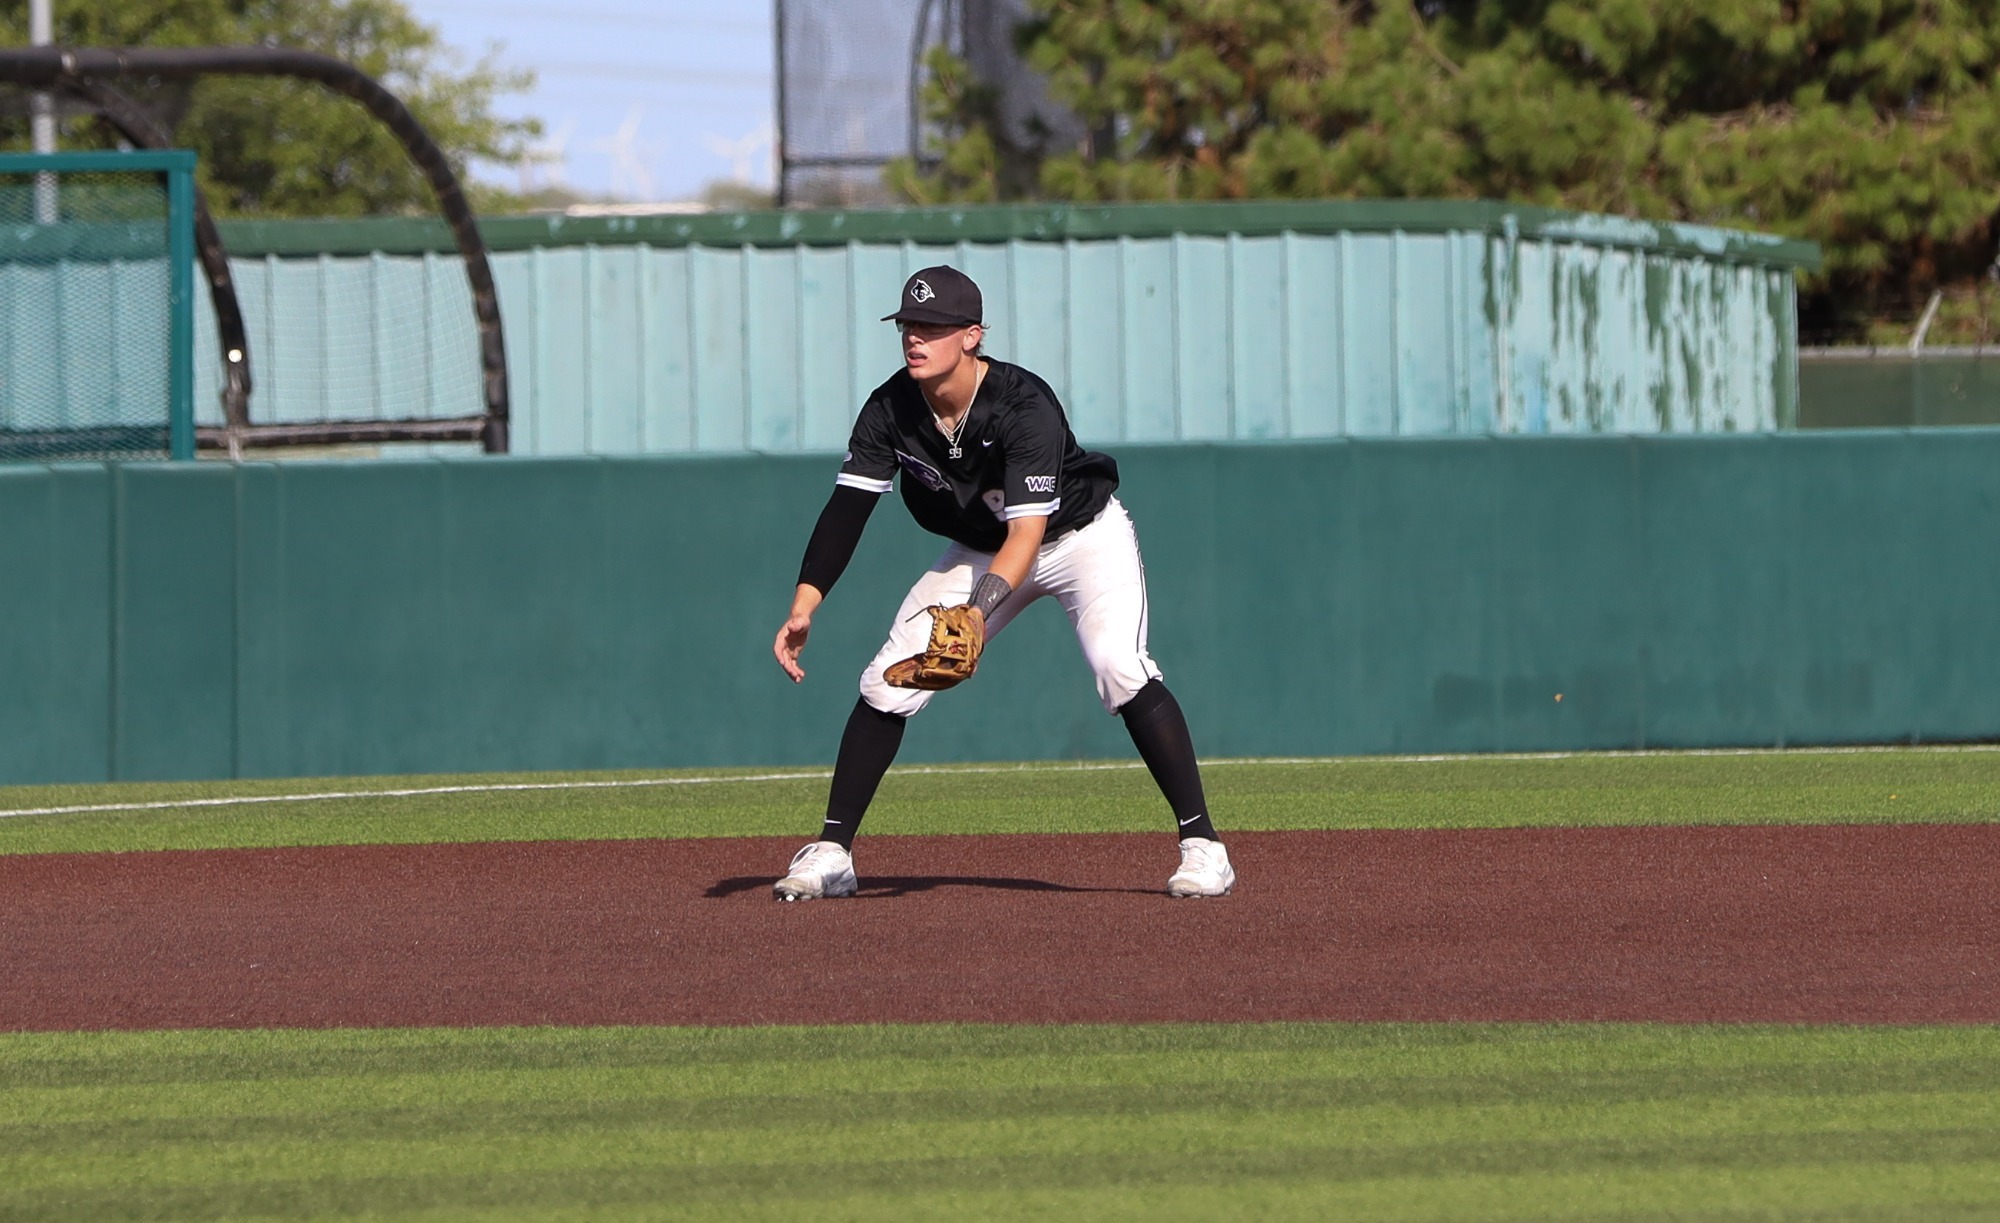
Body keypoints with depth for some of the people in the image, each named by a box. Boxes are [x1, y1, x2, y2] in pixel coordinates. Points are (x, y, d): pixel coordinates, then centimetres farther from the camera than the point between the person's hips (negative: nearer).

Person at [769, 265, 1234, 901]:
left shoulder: (1024, 407, -34)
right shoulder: (891, 409, -19)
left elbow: (1028, 531, -40)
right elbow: (847, 508, -20)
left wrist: (976, 613, -55)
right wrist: (805, 605, -35)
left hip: (1083, 538, -5)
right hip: (980, 552, 5)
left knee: (1119, 666, -28)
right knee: (887, 682, -6)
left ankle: (1202, 845, -23)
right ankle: (830, 854, 4)